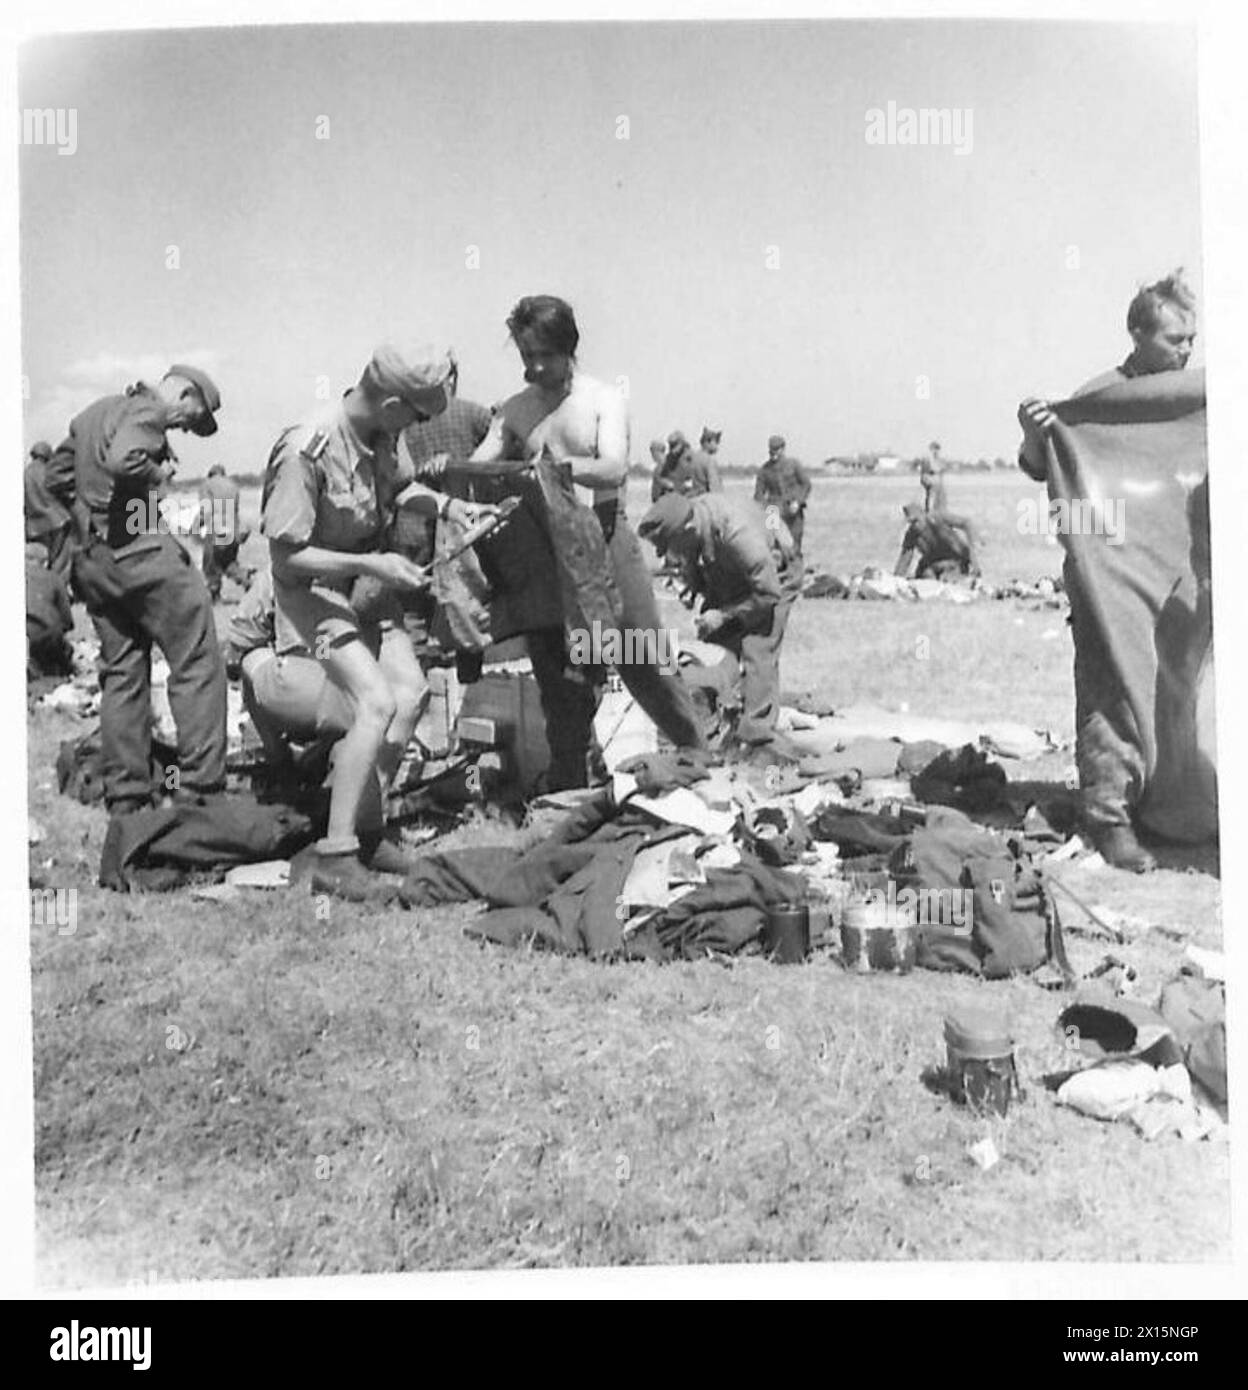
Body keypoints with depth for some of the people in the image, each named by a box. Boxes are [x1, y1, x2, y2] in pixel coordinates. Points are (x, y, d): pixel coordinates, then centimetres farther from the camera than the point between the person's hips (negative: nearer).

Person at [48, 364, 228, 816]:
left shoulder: (93, 412, 20)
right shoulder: (148, 411, -8)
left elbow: (57, 475, 22)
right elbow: (124, 460, -27)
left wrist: (89, 516, 20)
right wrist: (159, 474, -9)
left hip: (92, 559, 9)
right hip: (141, 551, -9)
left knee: (121, 673, 13)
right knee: (198, 665, -3)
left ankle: (124, 797, 14)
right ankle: (199, 788, -6)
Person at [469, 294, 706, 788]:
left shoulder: (604, 400, 0)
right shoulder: (516, 410, 10)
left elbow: (613, 468, -16)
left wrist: (561, 464, -33)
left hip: (604, 538, -3)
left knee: (643, 662, 1)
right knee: (556, 672, 7)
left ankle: (700, 753, 19)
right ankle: (569, 786, 18)